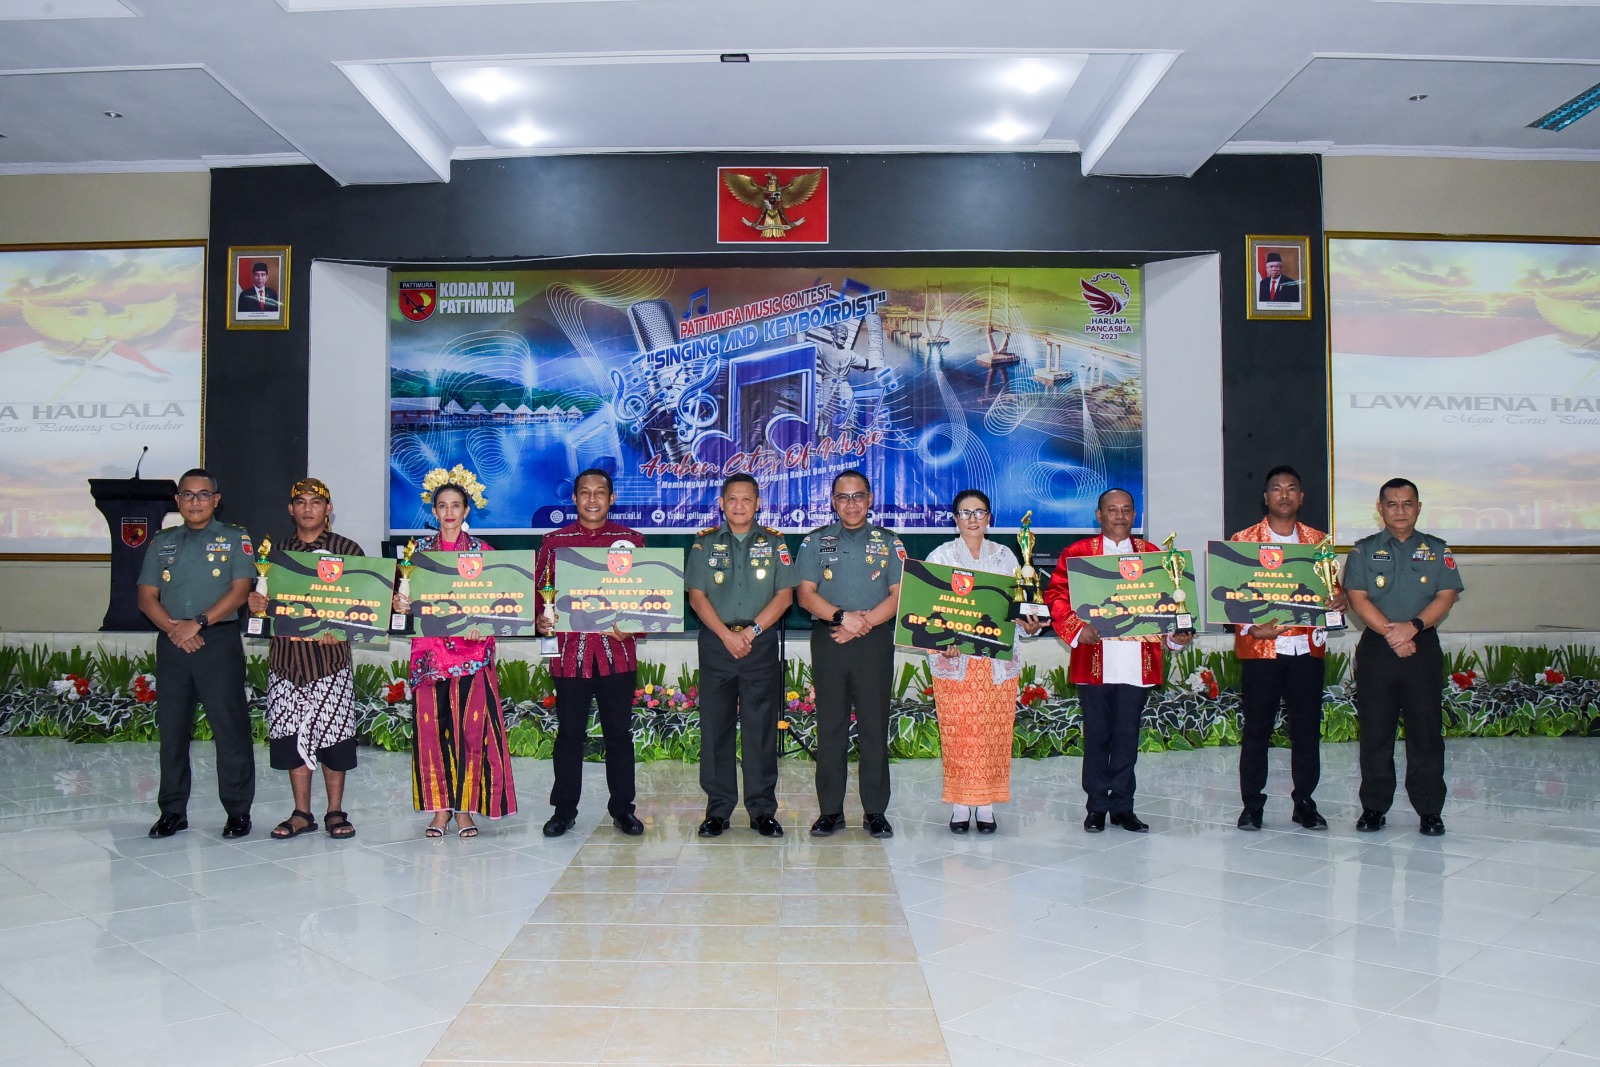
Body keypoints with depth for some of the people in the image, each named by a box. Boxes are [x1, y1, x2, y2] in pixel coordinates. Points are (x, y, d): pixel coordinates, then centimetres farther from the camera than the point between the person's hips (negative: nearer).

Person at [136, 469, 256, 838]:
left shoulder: (235, 539, 5)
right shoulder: (161, 543, 15)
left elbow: (240, 591, -4)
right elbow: (147, 597, 9)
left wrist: (199, 623, -14)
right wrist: (173, 628, -8)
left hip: (220, 641, -4)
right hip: (171, 644, 4)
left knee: (230, 727, -4)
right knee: (171, 728, 7)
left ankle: (238, 811, 3)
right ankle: (173, 811, 17)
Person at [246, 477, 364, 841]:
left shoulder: (347, 550, 3)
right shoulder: (276, 551, 12)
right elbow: (265, 599, 17)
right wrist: (258, 604, -6)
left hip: (330, 656, -3)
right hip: (286, 657, 3)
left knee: (332, 734, 0)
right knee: (291, 736, 5)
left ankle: (335, 812, 12)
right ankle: (301, 813, 17)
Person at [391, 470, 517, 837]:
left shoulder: (482, 550, 5)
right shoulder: (421, 549, 10)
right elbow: (410, 596, 11)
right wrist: (401, 604, -11)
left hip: (472, 651, -1)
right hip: (430, 649, 2)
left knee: (470, 727, -4)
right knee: (433, 726, 0)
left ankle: (465, 809, 5)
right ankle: (439, 808, 9)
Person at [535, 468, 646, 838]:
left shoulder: (631, 540, 6)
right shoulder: (554, 541, 7)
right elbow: (538, 589, 9)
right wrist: (541, 619, -9)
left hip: (617, 651, 0)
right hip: (570, 651, 0)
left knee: (619, 732, 7)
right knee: (569, 732, 7)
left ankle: (622, 808, 19)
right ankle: (564, 810, 19)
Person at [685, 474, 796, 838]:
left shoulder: (774, 543, 8)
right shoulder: (705, 543, 8)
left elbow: (785, 594, 1)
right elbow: (696, 595, 1)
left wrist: (752, 630, -10)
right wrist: (727, 635, -10)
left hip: (761, 644, 0)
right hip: (716, 644, 1)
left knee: (762, 729, 1)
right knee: (715, 728, 3)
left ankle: (762, 810, 8)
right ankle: (718, 808, 11)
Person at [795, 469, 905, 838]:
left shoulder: (889, 543, 9)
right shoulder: (816, 541, 9)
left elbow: (899, 596, 1)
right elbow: (806, 594, 1)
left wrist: (864, 621, -13)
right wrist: (842, 617, -14)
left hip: (875, 642, 0)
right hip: (828, 642, 1)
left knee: (875, 728, 0)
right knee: (830, 728, 3)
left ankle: (876, 811, 7)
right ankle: (830, 810, 9)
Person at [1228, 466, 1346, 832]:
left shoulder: (1318, 540, 12)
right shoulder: (1243, 539, 4)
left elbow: (1331, 587, 15)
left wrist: (1337, 603, -8)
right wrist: (1251, 627, -15)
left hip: (1307, 647, 2)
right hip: (1260, 648, -2)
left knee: (1307, 728, 6)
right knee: (1256, 728, 2)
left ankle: (1304, 802, 18)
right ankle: (1252, 803, 11)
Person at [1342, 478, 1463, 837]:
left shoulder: (1437, 550, 10)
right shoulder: (1363, 550, 7)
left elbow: (1447, 596, 0)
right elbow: (1358, 598, -3)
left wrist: (1413, 626, -15)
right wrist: (1390, 633, -14)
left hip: (1423, 648, 1)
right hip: (1376, 648, 0)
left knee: (1426, 732, 1)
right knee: (1375, 731, 3)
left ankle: (1429, 810, 9)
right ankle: (1374, 807, 11)